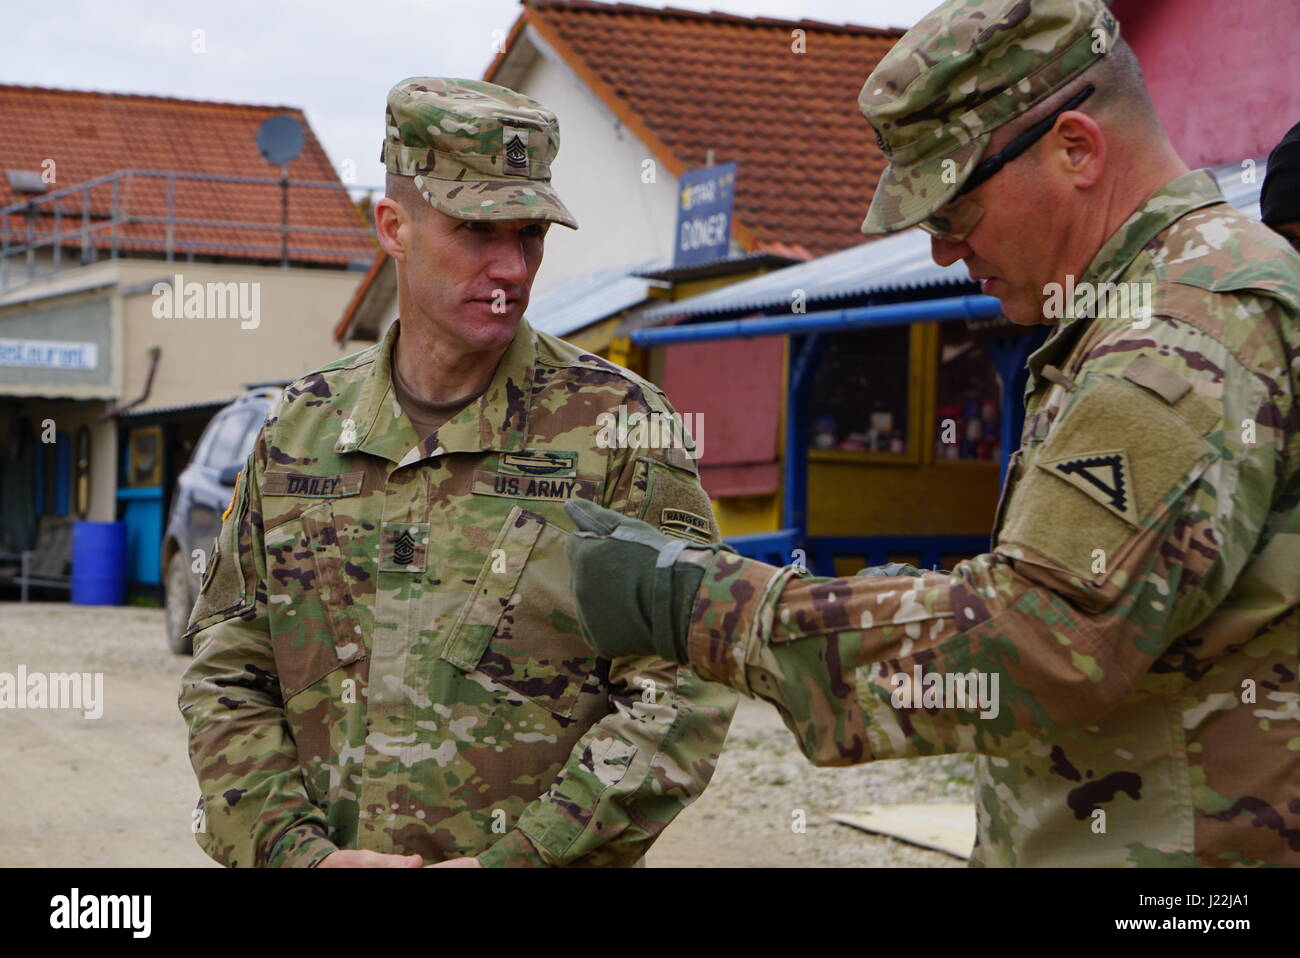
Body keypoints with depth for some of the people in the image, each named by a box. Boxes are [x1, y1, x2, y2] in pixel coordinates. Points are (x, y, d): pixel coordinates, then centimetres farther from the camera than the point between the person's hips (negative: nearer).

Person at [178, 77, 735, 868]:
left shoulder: (619, 425, -7)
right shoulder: (299, 430, 4)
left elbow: (681, 696, -12)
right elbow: (227, 681, 6)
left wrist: (514, 860, -18)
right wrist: (300, 852, -9)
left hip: (537, 858, -3)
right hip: (332, 849, 3)